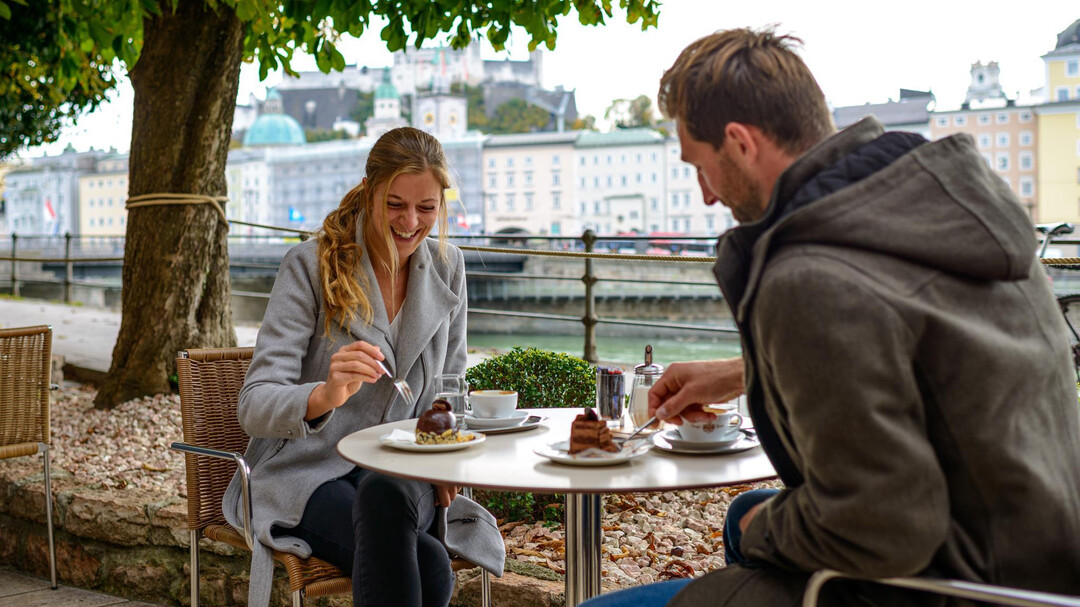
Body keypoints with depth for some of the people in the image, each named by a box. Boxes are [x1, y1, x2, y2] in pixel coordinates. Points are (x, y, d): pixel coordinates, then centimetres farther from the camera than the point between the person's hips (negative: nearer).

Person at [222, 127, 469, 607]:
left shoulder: (447, 267, 6)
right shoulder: (310, 266, -10)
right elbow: (253, 408, -17)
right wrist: (325, 395, -39)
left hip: (398, 474, 4)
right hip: (307, 473, -4)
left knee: (382, 496, -36)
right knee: (428, 566, -35)